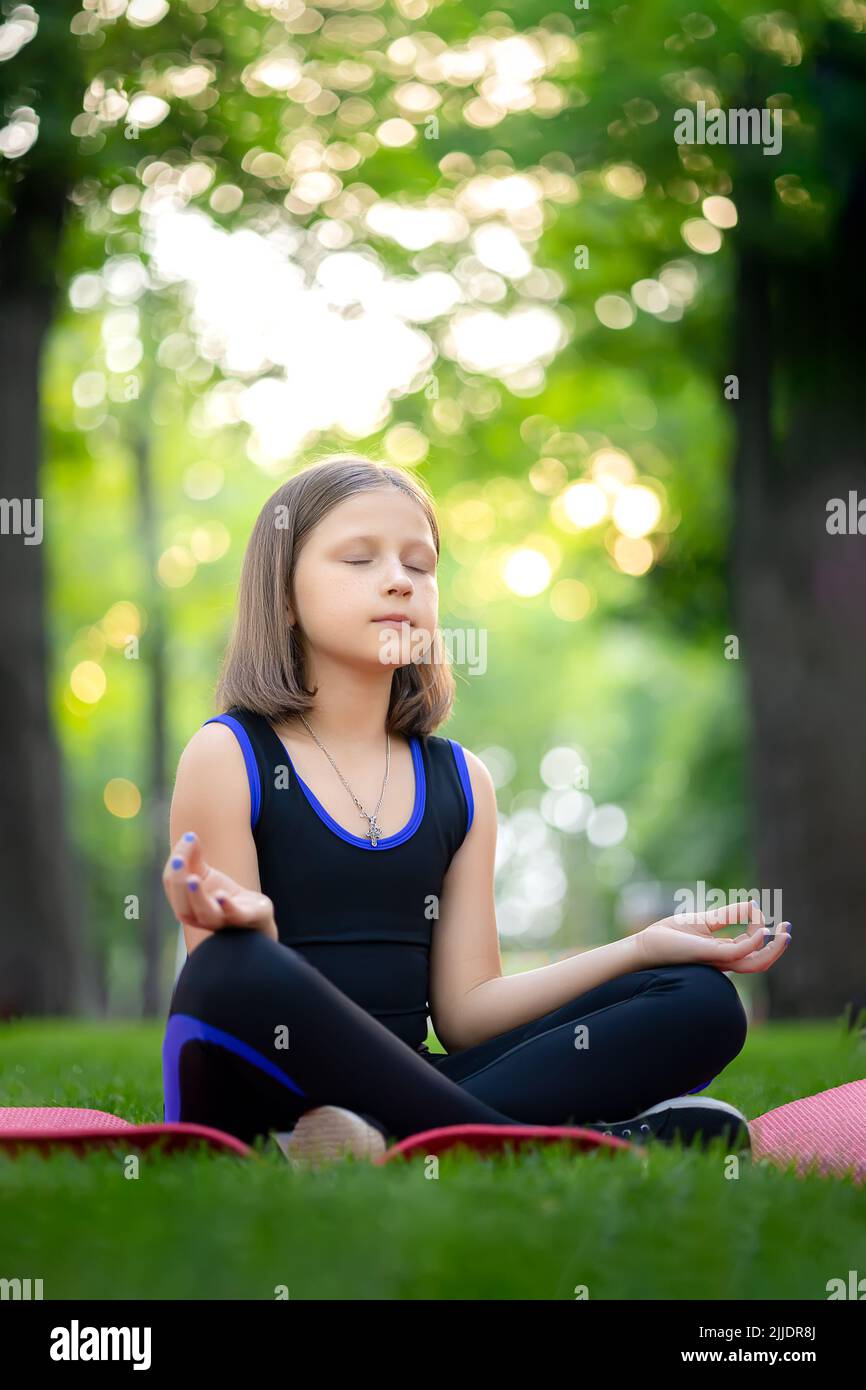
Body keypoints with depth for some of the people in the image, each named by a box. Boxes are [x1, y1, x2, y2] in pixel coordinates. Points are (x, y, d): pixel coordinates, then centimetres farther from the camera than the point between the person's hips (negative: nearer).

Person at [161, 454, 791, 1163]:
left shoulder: (460, 782, 14)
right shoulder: (227, 756, 0)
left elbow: (464, 1011, 9)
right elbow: (233, 992, -7)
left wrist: (646, 946, -1)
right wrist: (247, 926, -31)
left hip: (403, 1087, 5)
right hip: (266, 1099, -5)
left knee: (700, 1004, -8)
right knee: (230, 965, -39)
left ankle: (392, 1141, -31)